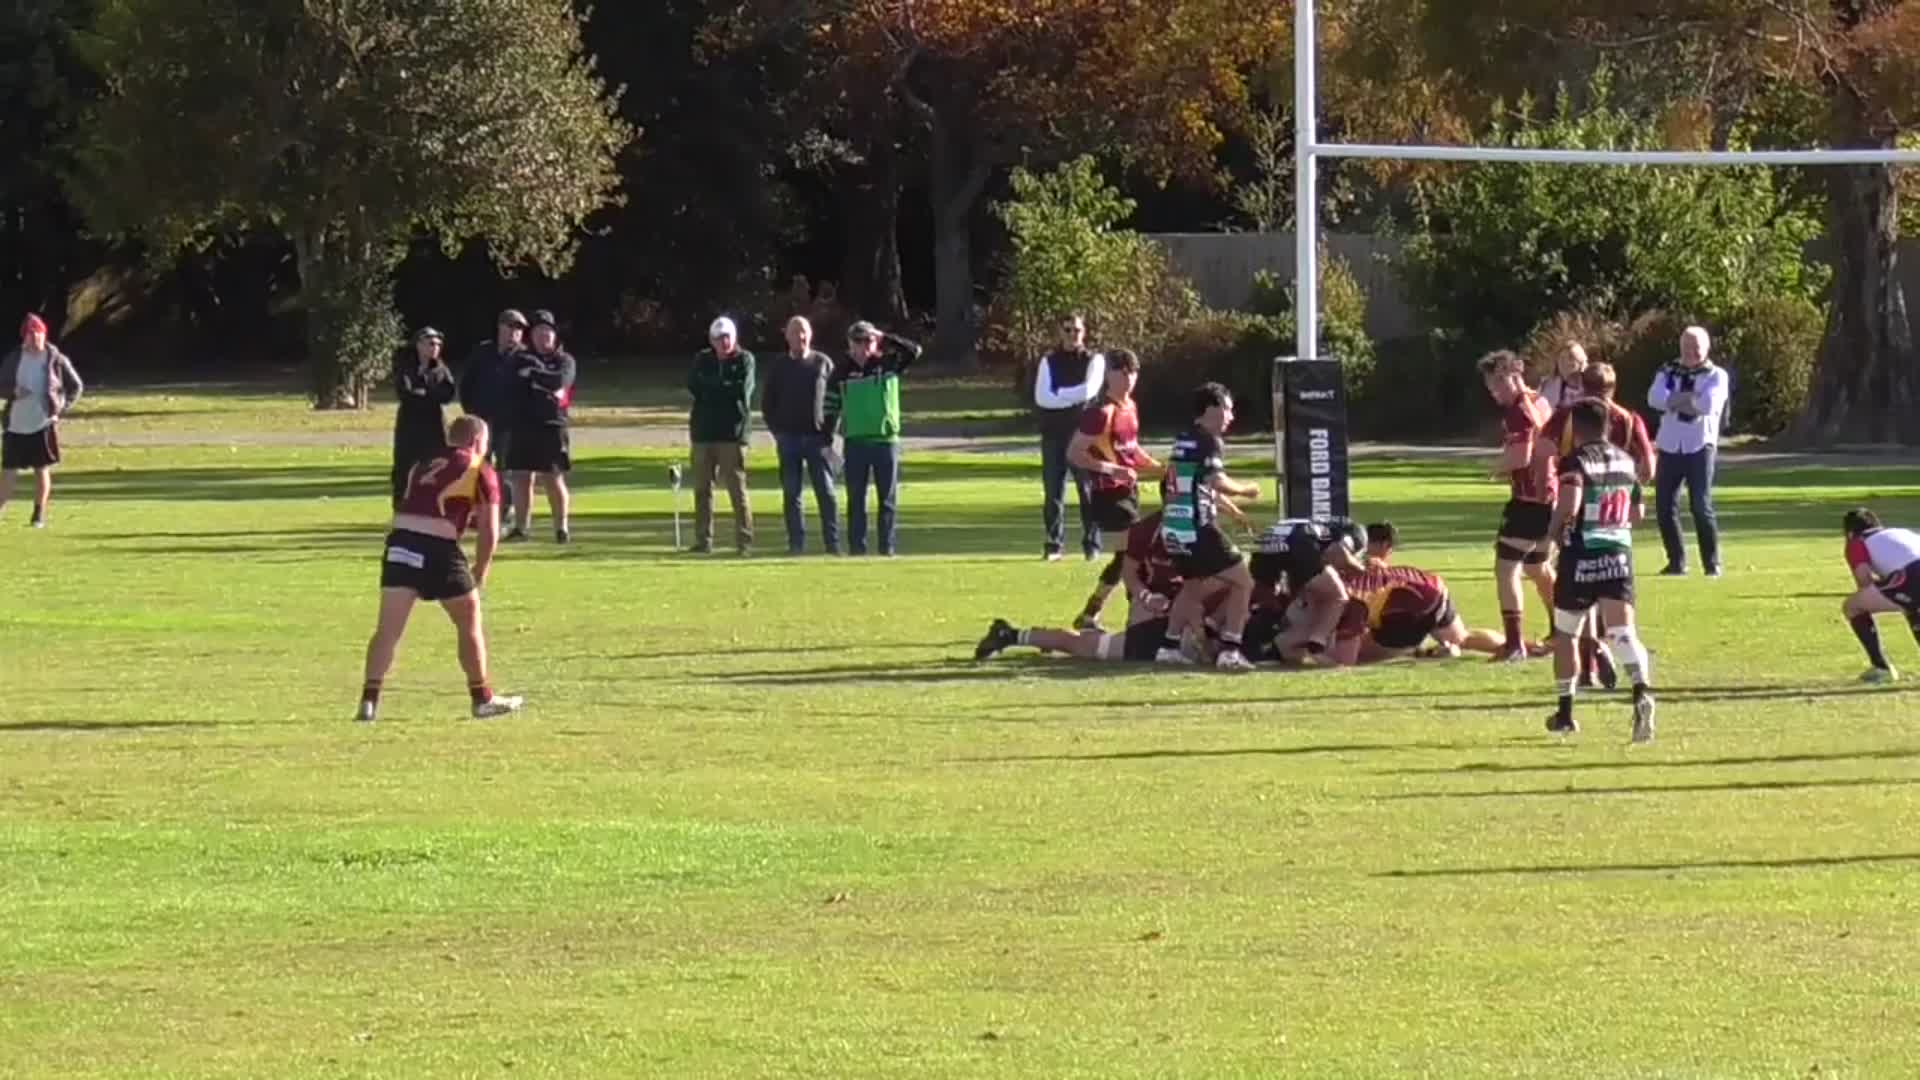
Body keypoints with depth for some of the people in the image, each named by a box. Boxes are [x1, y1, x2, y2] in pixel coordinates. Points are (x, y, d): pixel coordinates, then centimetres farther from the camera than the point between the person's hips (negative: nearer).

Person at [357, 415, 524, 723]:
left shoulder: (422, 466, 25)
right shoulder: (481, 472, 9)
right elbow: (489, 531, 4)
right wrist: (480, 572, 16)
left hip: (400, 540, 4)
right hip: (439, 548, -4)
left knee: (388, 628, 4)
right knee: (470, 623, 14)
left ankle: (369, 700, -4)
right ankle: (483, 699, 22)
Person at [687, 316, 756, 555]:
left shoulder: (744, 360, 2)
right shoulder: (703, 360, 13)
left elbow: (742, 390, -10)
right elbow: (692, 385, -1)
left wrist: (710, 386, -4)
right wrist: (725, 387, -7)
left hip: (732, 433, -4)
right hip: (704, 432, 4)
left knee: (737, 489, -8)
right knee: (702, 489, 6)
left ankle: (745, 541, -6)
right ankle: (703, 541, 12)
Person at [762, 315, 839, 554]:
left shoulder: (823, 363, 5)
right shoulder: (778, 368, 8)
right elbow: (767, 404, 12)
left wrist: (830, 430, -2)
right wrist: (777, 430, 1)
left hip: (818, 437, -1)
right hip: (788, 438, 1)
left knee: (826, 492, -3)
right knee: (791, 494, 1)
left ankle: (833, 543, -1)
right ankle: (796, 542, 5)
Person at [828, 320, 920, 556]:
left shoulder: (888, 364, 2)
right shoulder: (841, 373, 4)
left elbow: (914, 351, -12)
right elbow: (830, 408, 6)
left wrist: (885, 338, -11)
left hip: (886, 440, 0)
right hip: (855, 442, 0)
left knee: (888, 499, 2)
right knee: (856, 499, 3)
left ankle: (888, 546, 6)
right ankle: (857, 547, 6)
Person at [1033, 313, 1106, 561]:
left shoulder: (1094, 360, 4)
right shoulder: (1049, 361, 10)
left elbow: (1088, 391, -12)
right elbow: (1042, 397, -3)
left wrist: (1059, 394, -7)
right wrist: (1073, 397, -12)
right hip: (1054, 433, 2)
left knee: (1088, 491, -2)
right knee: (1053, 492, 2)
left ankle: (1092, 545, 3)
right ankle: (1054, 545, 8)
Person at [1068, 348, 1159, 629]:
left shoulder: (1130, 407, 11)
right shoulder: (1101, 412, -17)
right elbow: (1074, 453, -19)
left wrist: (1158, 467, 10)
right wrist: (1113, 469, -27)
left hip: (1128, 490, 9)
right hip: (1109, 494, -9)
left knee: (1125, 558, 14)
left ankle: (1089, 617, 25)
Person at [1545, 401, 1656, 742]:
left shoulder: (1576, 462, -10)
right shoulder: (1625, 461, 10)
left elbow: (1568, 505, -26)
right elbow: (1636, 514, 18)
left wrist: (1553, 531, -7)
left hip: (1580, 559, -4)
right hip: (1619, 556, 4)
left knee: (1565, 633, 16)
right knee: (1622, 631, -9)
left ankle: (1565, 713, 25)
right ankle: (1641, 692, -37)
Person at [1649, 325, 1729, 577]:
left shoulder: (1716, 376, 2)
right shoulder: (1668, 373, 11)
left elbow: (1709, 404, -16)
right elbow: (1655, 398, -8)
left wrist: (1675, 400, -8)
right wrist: (1690, 399, -14)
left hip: (1700, 447, -4)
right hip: (1670, 448, 4)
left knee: (1701, 506, -9)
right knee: (1664, 506, 1)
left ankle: (1712, 563, 0)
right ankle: (1676, 561, 14)